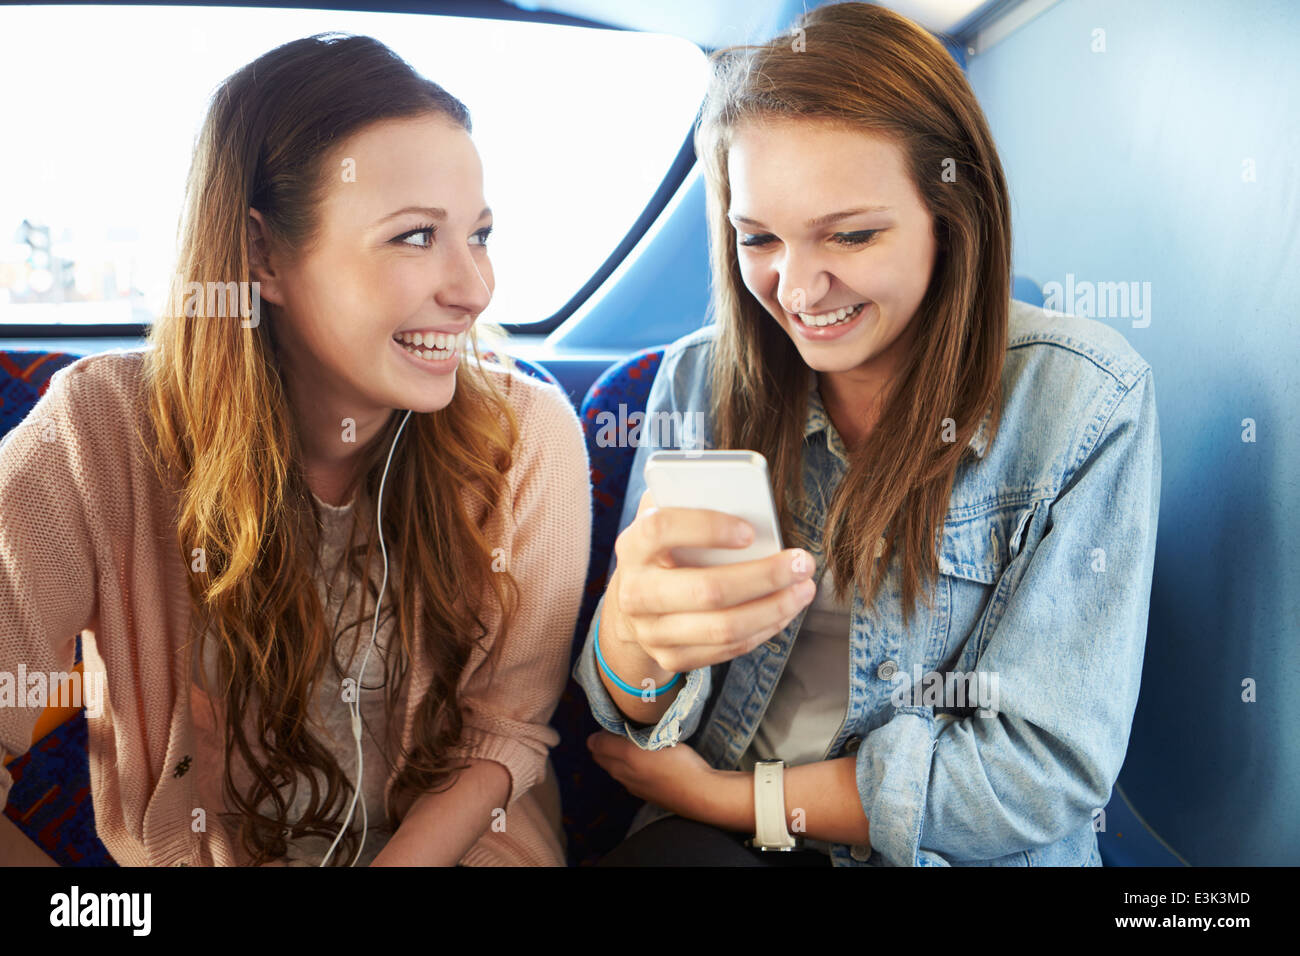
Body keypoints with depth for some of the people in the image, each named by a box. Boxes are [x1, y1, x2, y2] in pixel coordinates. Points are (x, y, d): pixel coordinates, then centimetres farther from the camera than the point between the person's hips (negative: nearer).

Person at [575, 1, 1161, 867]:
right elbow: (642, 725, -4)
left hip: (966, 854, -1)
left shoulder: (1084, 403, -11)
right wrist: (632, 643, -28)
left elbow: (1046, 768, -12)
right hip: (707, 834, 2)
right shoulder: (700, 379, -3)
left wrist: (732, 796, -11)